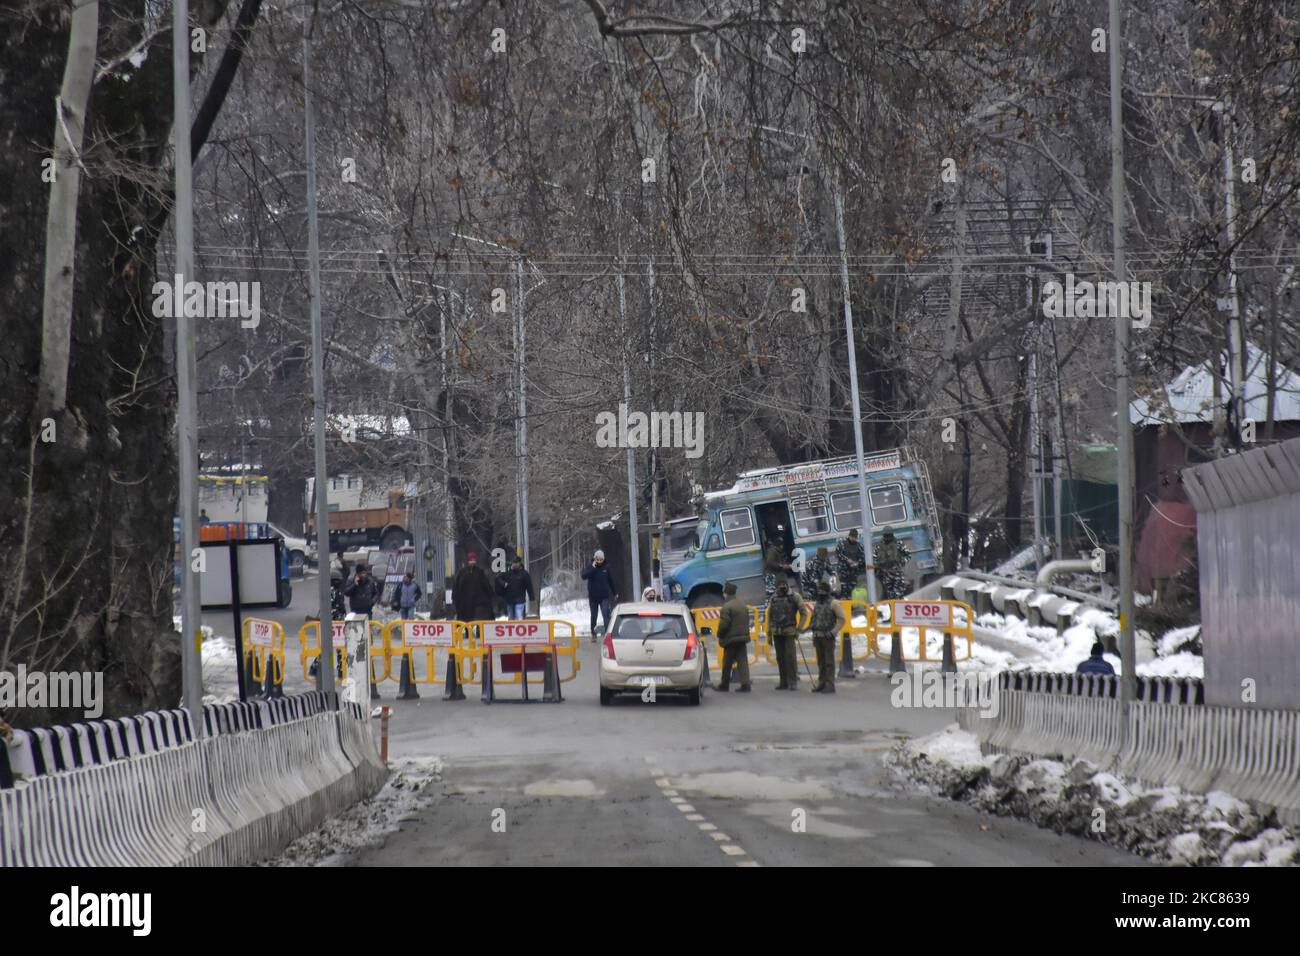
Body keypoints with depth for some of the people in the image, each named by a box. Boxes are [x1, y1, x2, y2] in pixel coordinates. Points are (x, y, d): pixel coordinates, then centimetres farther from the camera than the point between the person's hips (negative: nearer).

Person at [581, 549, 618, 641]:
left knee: (606, 615, -16)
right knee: (593, 616, 13)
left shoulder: (606, 567, -1)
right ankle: (593, 634, 27)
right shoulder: (590, 567, -3)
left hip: (604, 596, -1)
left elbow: (611, 581, 11)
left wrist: (614, 593, 17)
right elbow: (584, 576, -20)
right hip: (593, 596, 1)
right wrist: (593, 567, -25)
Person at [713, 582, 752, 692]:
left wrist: (720, 636, -3)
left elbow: (723, 624, -17)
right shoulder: (743, 605, 11)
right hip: (743, 637, 7)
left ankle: (724, 684, 14)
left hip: (731, 638, -7)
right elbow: (747, 622, 15)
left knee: (727, 663, 5)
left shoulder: (727, 607, -15)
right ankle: (745, 684, -3)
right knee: (742, 661, 4)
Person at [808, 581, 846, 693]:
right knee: (821, 661, 9)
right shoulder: (816, 605, 14)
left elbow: (842, 619, -12)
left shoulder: (833, 604, -8)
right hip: (818, 636, 7)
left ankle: (830, 686, -6)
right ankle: (822, 685, 13)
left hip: (828, 637, -7)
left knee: (829, 661, -7)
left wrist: (833, 632, -20)